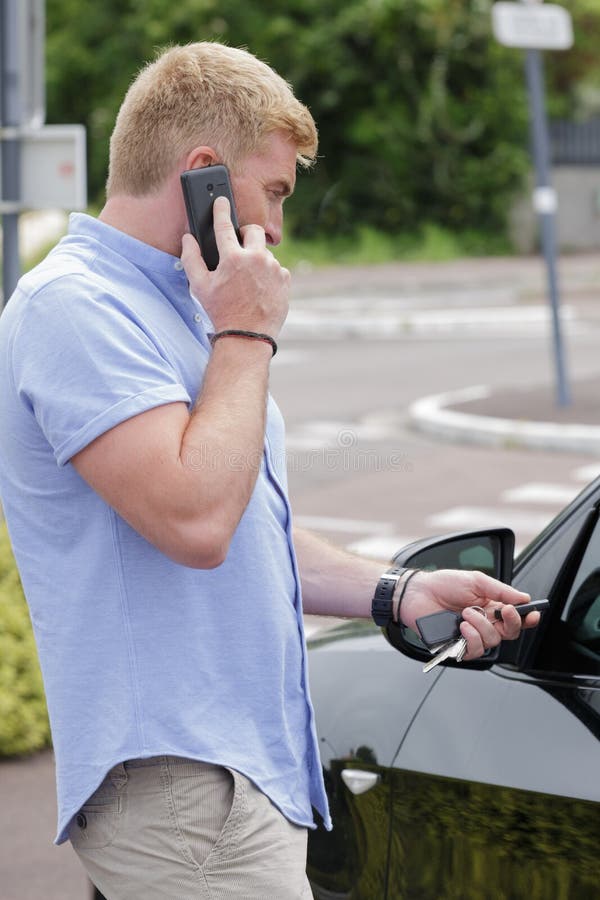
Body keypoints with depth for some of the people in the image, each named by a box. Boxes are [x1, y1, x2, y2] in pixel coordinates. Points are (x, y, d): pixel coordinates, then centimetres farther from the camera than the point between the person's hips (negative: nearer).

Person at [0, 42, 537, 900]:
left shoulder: (166, 305, 20)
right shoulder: (76, 306, -14)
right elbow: (195, 521, -26)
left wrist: (399, 591, 16)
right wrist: (247, 336, -14)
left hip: (250, 767, 10)